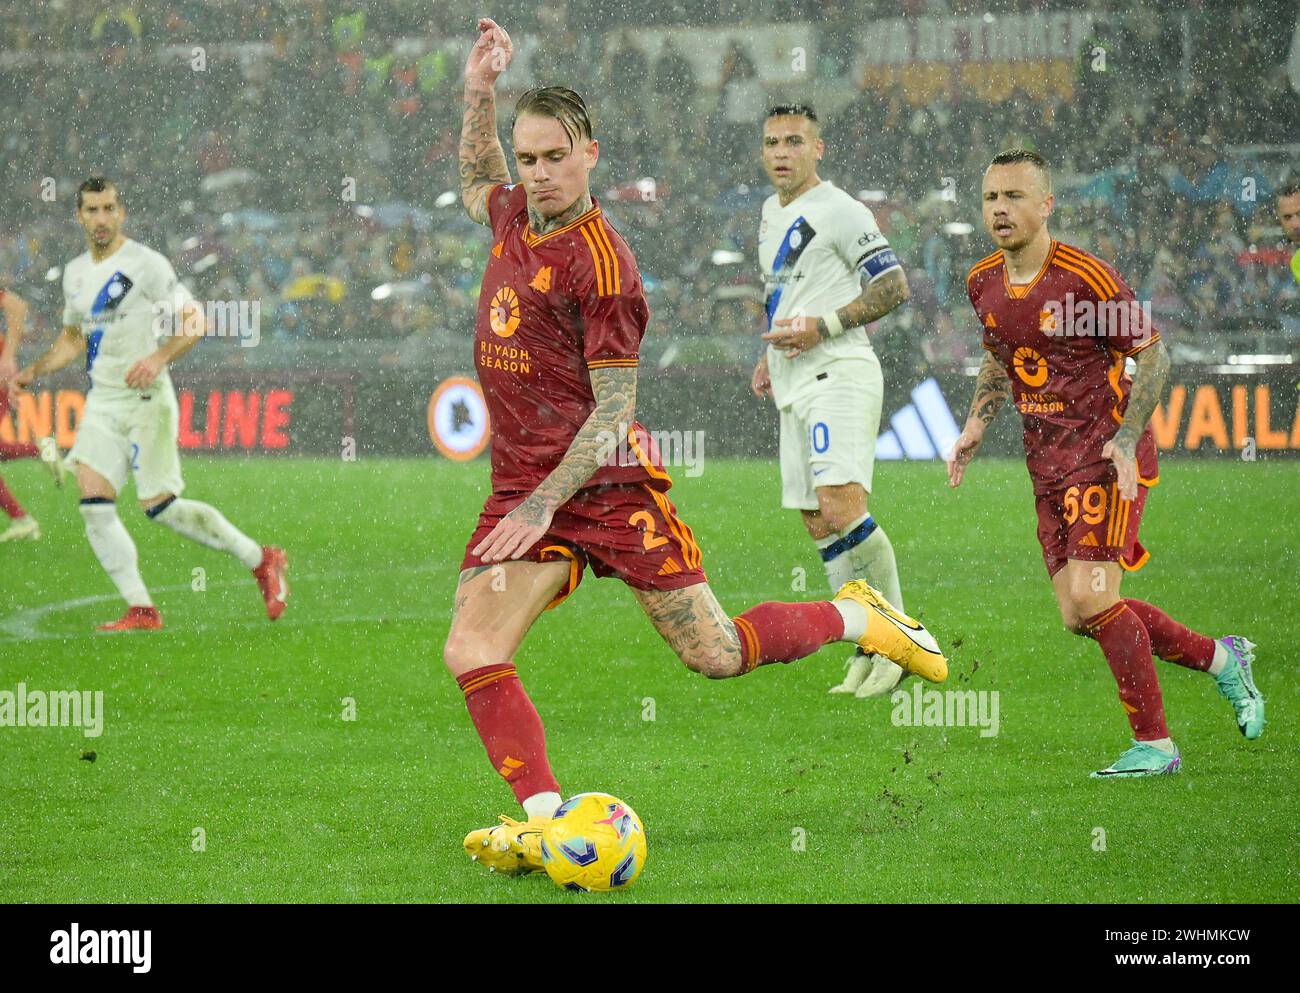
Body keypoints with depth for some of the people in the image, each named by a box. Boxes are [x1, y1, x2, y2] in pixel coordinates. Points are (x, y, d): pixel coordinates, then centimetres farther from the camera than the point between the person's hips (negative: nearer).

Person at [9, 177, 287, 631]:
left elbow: (194, 320, -10)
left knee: (159, 506, -11)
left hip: (146, 400, -6)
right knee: (93, 504, -9)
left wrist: (159, 358, -26)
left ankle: (261, 561, 5)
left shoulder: (146, 264, -9)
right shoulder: (75, 273, 12)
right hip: (101, 402, 6)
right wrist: (33, 372, 11)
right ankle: (140, 610, -4)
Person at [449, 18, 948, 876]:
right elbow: (477, 182, 35)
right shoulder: (515, 217, 7)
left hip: (606, 482, -6)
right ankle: (545, 820, -17)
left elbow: (612, 406, -15)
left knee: (716, 655, 0)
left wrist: (544, 504, -23)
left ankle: (857, 617, 25)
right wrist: (479, 93, 21)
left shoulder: (598, 261, -15)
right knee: (471, 655, -17)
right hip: (522, 484, 6)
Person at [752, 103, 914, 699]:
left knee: (842, 509, -22)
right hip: (796, 386, 9)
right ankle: (870, 650, 10)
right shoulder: (771, 213, 19)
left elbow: (894, 287, -11)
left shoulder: (837, 210, -8)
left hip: (839, 375, -9)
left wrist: (823, 327, -17)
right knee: (819, 525, 5)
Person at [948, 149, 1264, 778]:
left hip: (1106, 456, -7)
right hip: (1048, 464, 7)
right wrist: (975, 428, 11)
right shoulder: (984, 283, 6)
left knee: (1091, 596, -18)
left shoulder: (1085, 277, -15)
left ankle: (1154, 745, -7)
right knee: (1079, 614, 4)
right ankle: (1220, 658, 25)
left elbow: (1153, 354, -8)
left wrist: (1126, 438, -18)